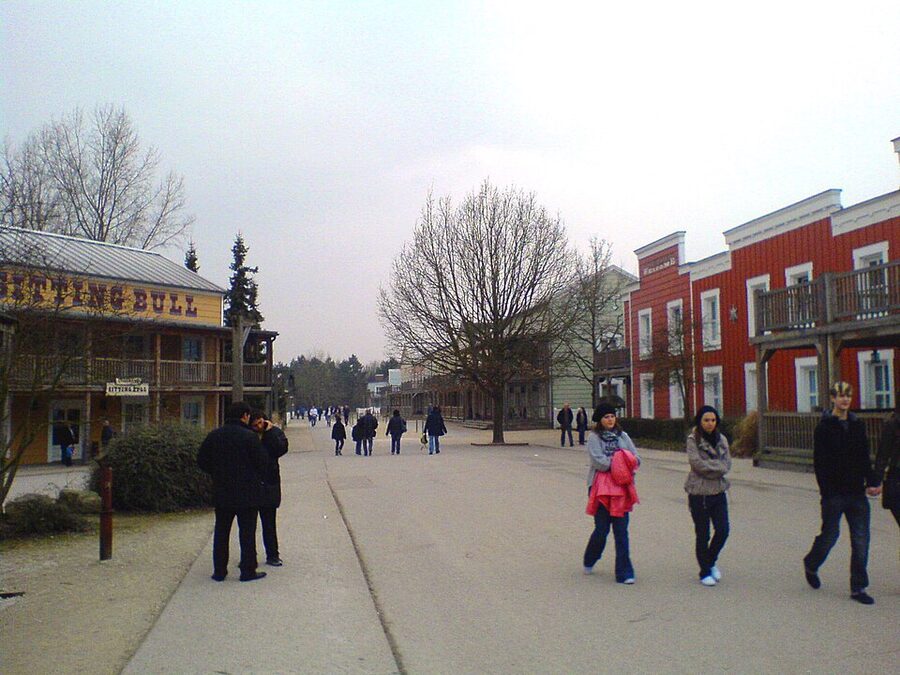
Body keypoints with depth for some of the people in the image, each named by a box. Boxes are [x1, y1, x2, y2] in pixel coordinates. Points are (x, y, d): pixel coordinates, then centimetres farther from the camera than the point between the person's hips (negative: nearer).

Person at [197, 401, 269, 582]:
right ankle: (248, 571, 8)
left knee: (221, 531, 14)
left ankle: (219, 571, 17)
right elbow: (263, 462, -10)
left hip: (221, 492, 4)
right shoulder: (249, 436, -13)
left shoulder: (213, 436, 2)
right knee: (247, 532, 5)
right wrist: (257, 478, 10)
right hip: (247, 493, -4)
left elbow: (202, 461, 8)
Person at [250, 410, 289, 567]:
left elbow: (282, 448, -17)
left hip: (269, 484, 0)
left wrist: (269, 432, -17)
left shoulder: (275, 433, 0)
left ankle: (272, 555, 17)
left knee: (269, 522, 9)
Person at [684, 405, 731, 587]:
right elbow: (697, 463, -17)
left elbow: (727, 464, 1)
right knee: (702, 535, 4)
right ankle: (705, 572, 19)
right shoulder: (693, 440, -7)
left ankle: (711, 561, 27)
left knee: (723, 530, 0)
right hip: (699, 493, -4)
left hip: (718, 491, 4)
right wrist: (718, 466, -9)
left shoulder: (721, 439, 8)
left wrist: (709, 468, -14)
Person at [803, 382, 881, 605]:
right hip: (834, 493, -4)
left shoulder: (857, 425, 9)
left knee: (861, 540, 2)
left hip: (856, 492, 5)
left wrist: (872, 482, 1)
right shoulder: (824, 426, -6)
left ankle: (858, 587, 10)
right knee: (830, 535, 6)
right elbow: (820, 461, -10)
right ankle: (810, 565, 33)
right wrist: (825, 489, -16)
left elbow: (864, 457, 13)